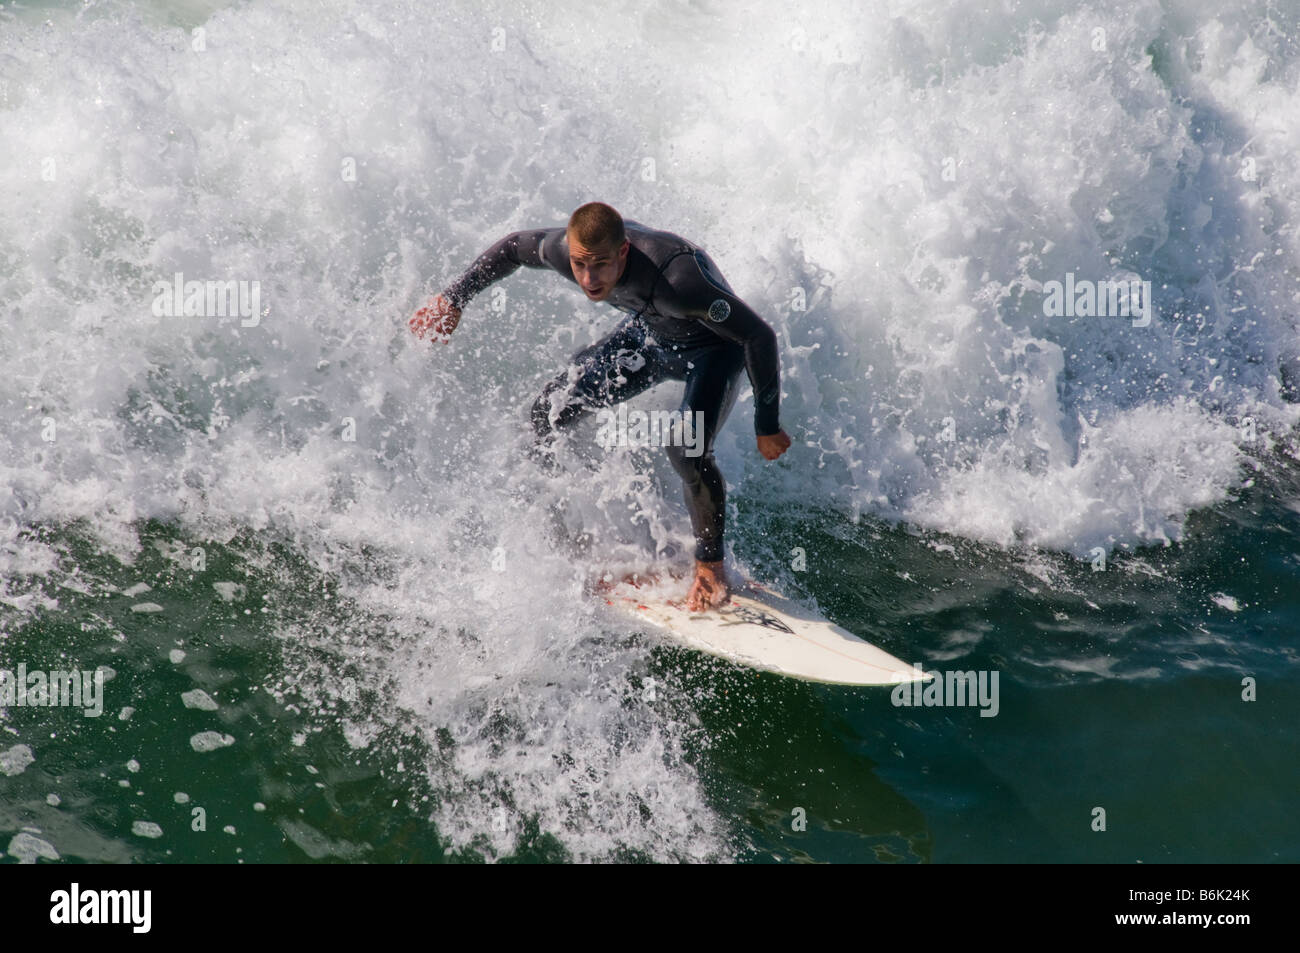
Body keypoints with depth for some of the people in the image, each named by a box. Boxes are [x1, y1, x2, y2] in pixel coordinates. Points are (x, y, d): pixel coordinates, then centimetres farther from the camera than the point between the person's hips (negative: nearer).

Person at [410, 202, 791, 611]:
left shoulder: (676, 279, -44)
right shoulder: (562, 247, -27)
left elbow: (759, 336, -35)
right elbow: (512, 247, -2)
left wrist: (767, 426, -29)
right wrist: (454, 298, 3)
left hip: (714, 345, -6)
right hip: (647, 334, 6)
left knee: (687, 450, -29)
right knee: (550, 411, 3)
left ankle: (710, 566, -5)